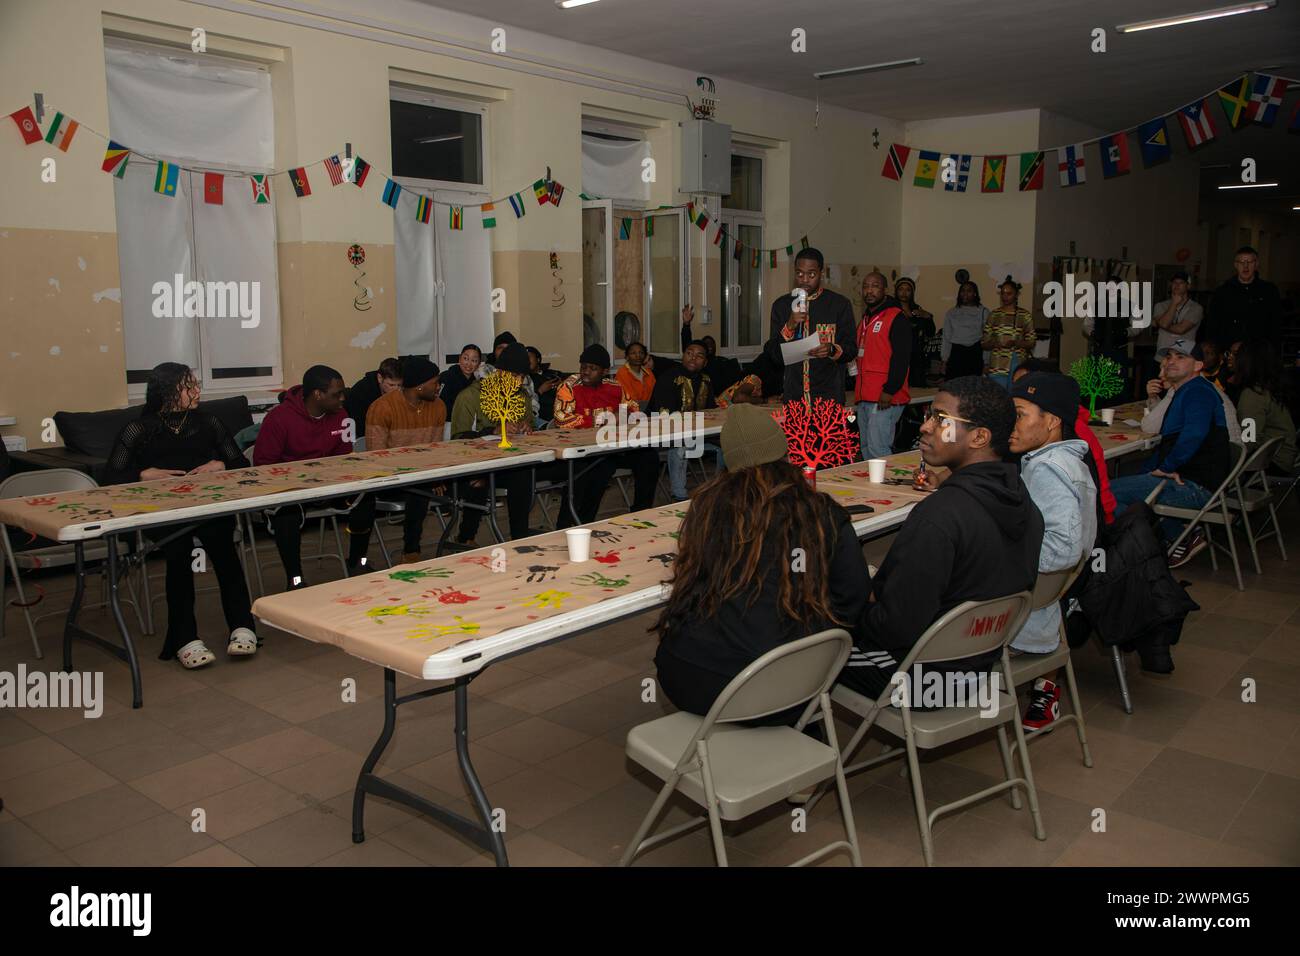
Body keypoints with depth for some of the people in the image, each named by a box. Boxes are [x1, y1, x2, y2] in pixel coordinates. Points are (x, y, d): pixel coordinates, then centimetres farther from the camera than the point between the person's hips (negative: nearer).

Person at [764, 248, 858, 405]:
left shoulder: (840, 304, 2)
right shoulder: (782, 305, 8)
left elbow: (852, 349, 2)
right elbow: (773, 354, 4)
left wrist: (832, 350, -20)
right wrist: (789, 327, -14)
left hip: (829, 395, -2)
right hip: (793, 396, 2)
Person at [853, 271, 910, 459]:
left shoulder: (896, 318, -7)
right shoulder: (865, 319, 20)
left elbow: (901, 357, -14)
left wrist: (890, 390, -19)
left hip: (885, 397, -9)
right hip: (864, 397, 9)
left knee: (878, 449, -14)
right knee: (866, 450, 11)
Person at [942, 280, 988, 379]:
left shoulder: (983, 312, 8)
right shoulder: (951, 312, 14)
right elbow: (946, 338, 13)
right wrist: (944, 360, 6)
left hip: (975, 353, -1)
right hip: (956, 352, 1)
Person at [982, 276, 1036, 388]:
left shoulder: (1025, 315, 5)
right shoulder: (993, 315, 9)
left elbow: (1031, 343, 3)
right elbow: (984, 343, 9)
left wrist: (1015, 343, -14)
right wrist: (994, 343, -12)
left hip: (1018, 366, -1)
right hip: (997, 366, 1)